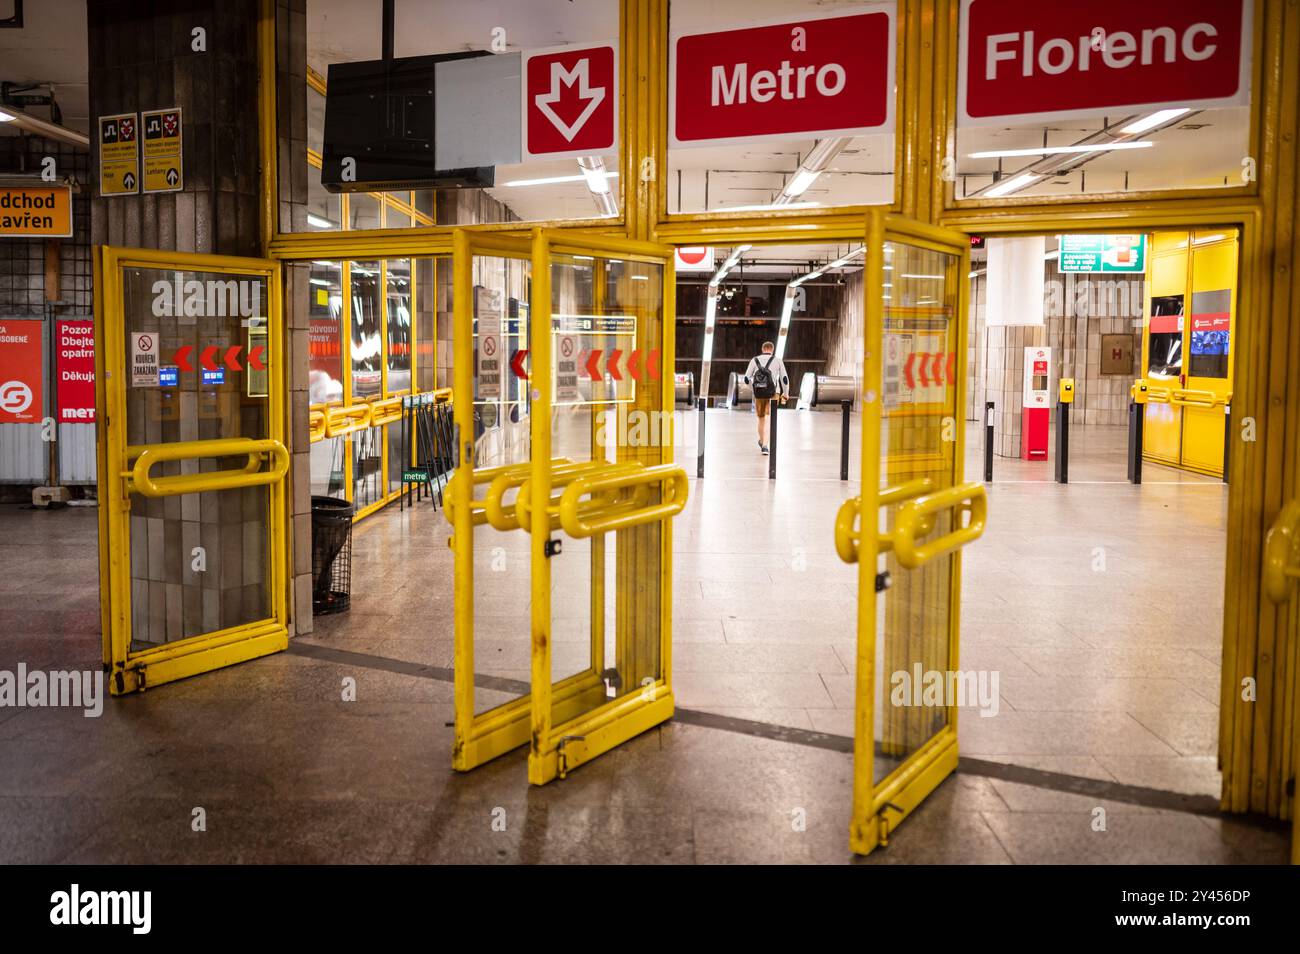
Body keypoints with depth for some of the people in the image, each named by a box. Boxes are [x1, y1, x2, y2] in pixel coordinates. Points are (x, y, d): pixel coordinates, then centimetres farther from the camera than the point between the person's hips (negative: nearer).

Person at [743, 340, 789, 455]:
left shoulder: (754, 360, 6)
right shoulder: (778, 361, 3)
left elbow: (747, 378, 3)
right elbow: (784, 378, -2)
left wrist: (753, 389, 21)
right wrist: (785, 394, 10)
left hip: (758, 394, 2)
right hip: (773, 394, -2)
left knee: (761, 419, 21)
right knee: (768, 421, -7)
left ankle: (761, 442, 41)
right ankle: (764, 445, -23)